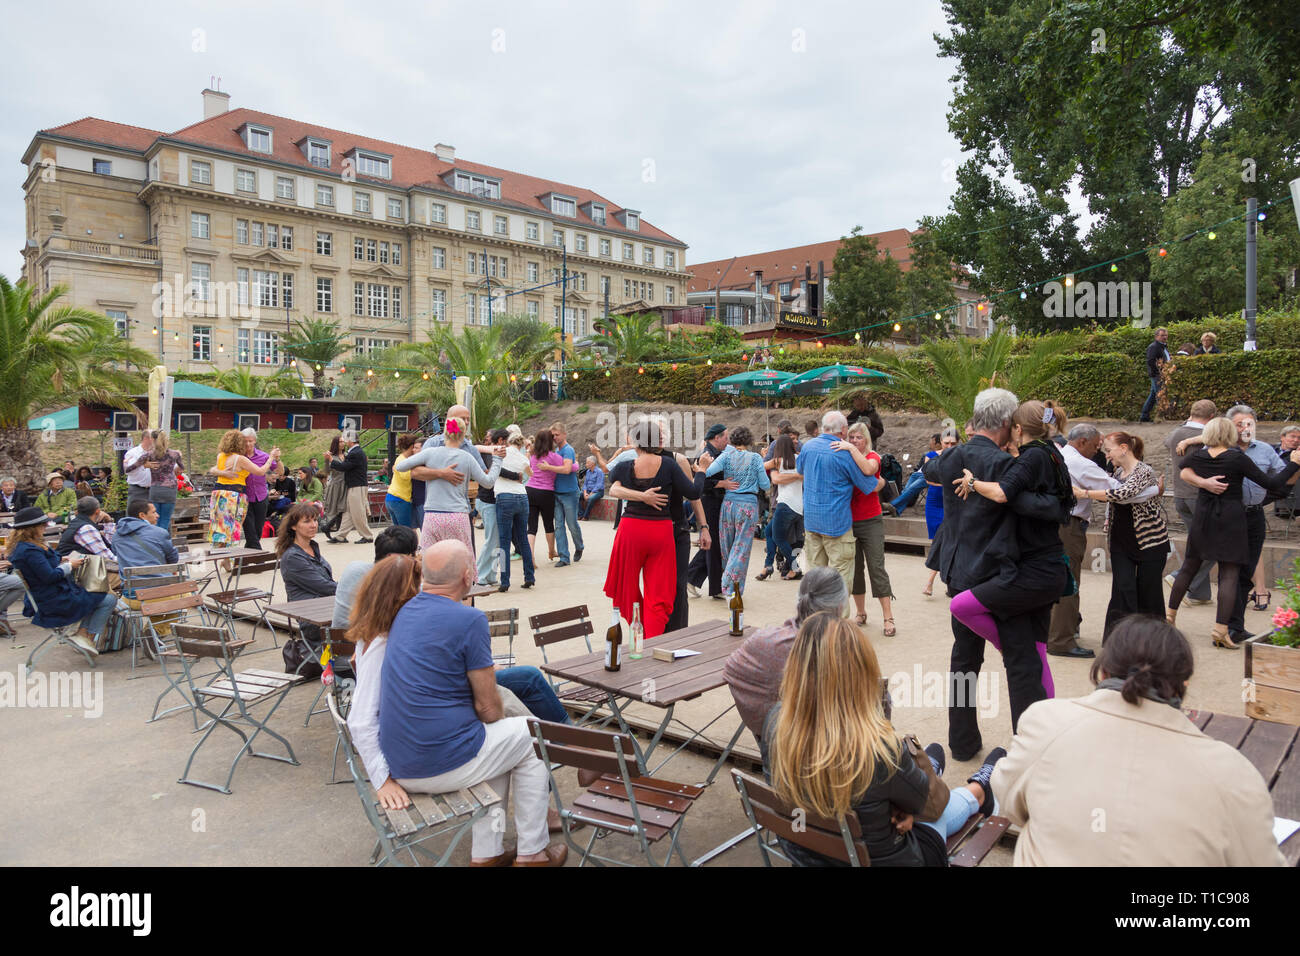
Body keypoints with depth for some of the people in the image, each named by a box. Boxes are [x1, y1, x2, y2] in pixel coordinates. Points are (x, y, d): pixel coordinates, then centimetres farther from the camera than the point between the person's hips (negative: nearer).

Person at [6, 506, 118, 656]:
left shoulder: (19, 547, 8)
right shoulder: (30, 551, -25)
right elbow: (49, 576, -26)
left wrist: (62, 561, 7)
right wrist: (69, 566, -11)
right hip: (56, 602, -11)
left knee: (95, 597, 21)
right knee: (109, 600, -7)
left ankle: (82, 633, 8)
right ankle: (89, 638, 1)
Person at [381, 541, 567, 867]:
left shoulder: (403, 612, 6)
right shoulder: (469, 620, -17)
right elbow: (488, 708, -11)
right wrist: (502, 721, 11)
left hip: (397, 766, 8)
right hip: (444, 764, -7)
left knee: (496, 741, 29)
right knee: (531, 737, 16)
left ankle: (487, 852, 29)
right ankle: (531, 853, 23)